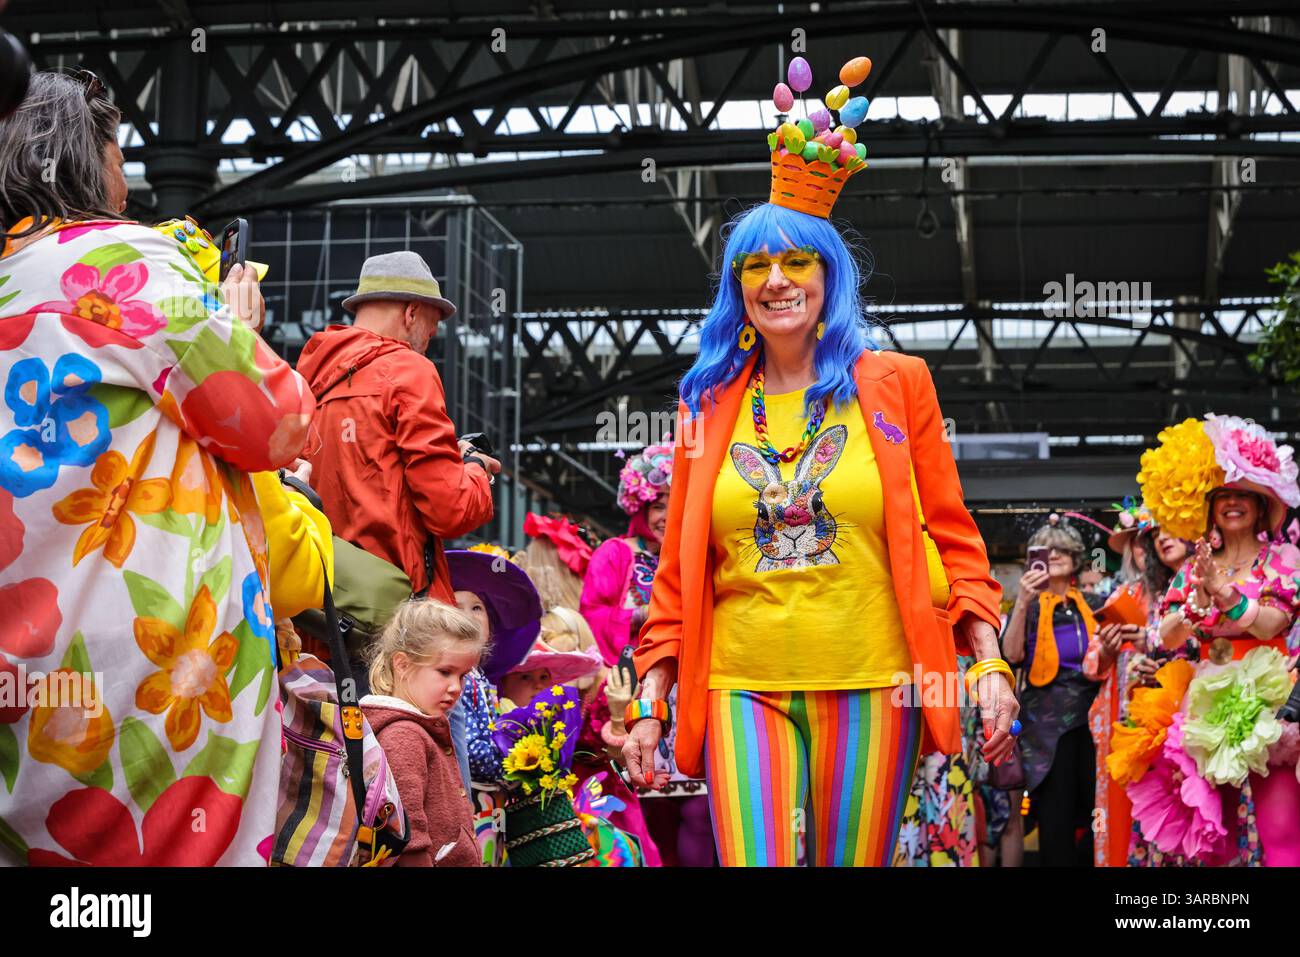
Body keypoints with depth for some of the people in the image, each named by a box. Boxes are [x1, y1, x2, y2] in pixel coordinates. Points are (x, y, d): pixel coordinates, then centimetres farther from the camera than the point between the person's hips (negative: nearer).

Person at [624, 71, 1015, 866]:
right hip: (742, 685, 1)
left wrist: (990, 666, -4)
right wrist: (650, 706, 6)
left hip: (870, 684, -1)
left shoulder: (896, 384, 6)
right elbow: (679, 571, 11)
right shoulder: (708, 404, 10)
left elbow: (951, 537, 6)